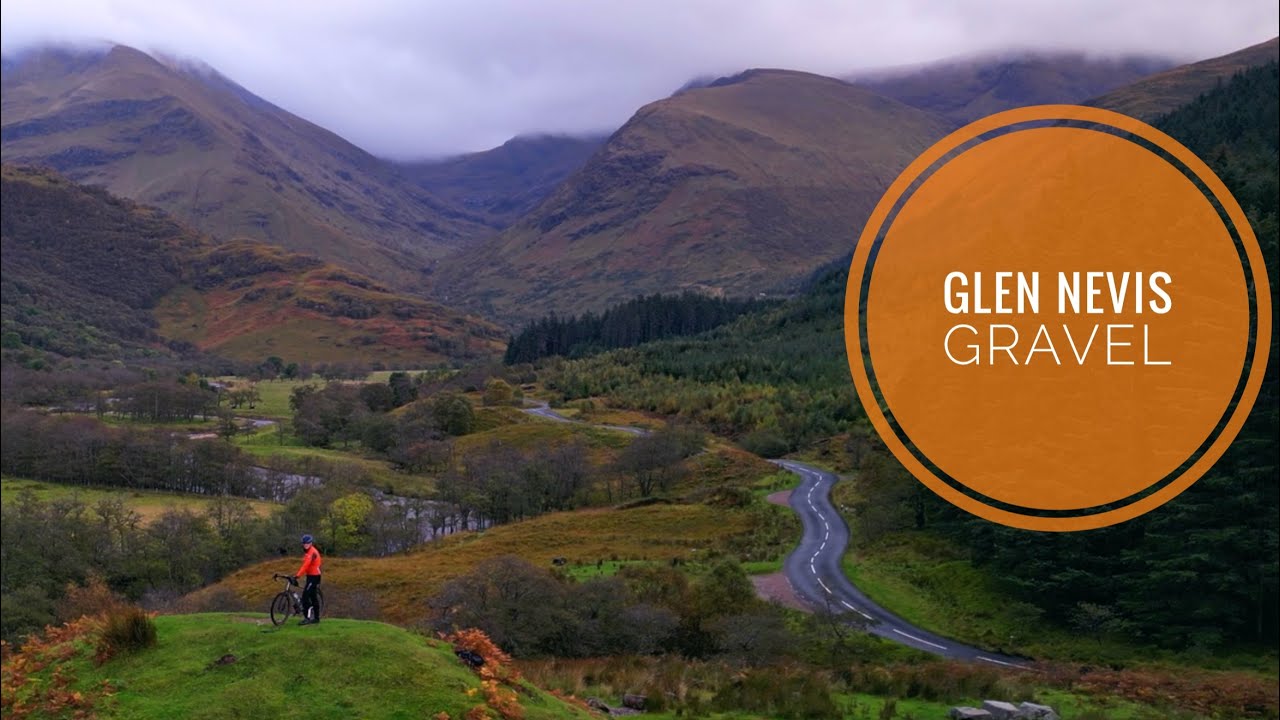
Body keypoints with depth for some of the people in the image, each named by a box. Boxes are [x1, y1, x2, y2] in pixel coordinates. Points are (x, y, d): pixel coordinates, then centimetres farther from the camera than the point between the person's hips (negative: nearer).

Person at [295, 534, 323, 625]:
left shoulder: (312, 552, -18)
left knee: (305, 596, -14)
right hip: (310, 576, 10)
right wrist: (298, 573, 12)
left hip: (314, 576, -10)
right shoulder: (307, 552, 14)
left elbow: (306, 565, -28)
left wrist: (298, 575, -34)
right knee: (313, 597, 13)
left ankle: (307, 617, -13)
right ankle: (316, 618, 19)